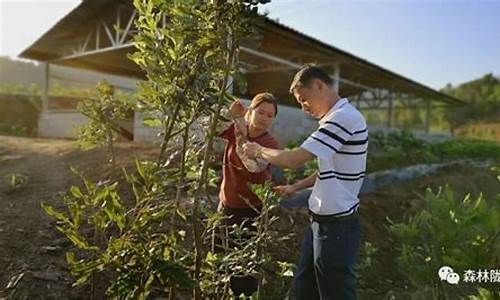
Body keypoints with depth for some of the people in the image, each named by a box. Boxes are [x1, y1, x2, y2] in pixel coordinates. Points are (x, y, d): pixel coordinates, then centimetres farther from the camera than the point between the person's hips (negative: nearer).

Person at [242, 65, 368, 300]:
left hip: (336, 226, -10)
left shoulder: (344, 117, -20)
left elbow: (295, 159, -24)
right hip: (321, 220, 10)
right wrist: (296, 187, 14)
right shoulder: (337, 117, 13)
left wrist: (259, 150, -8)